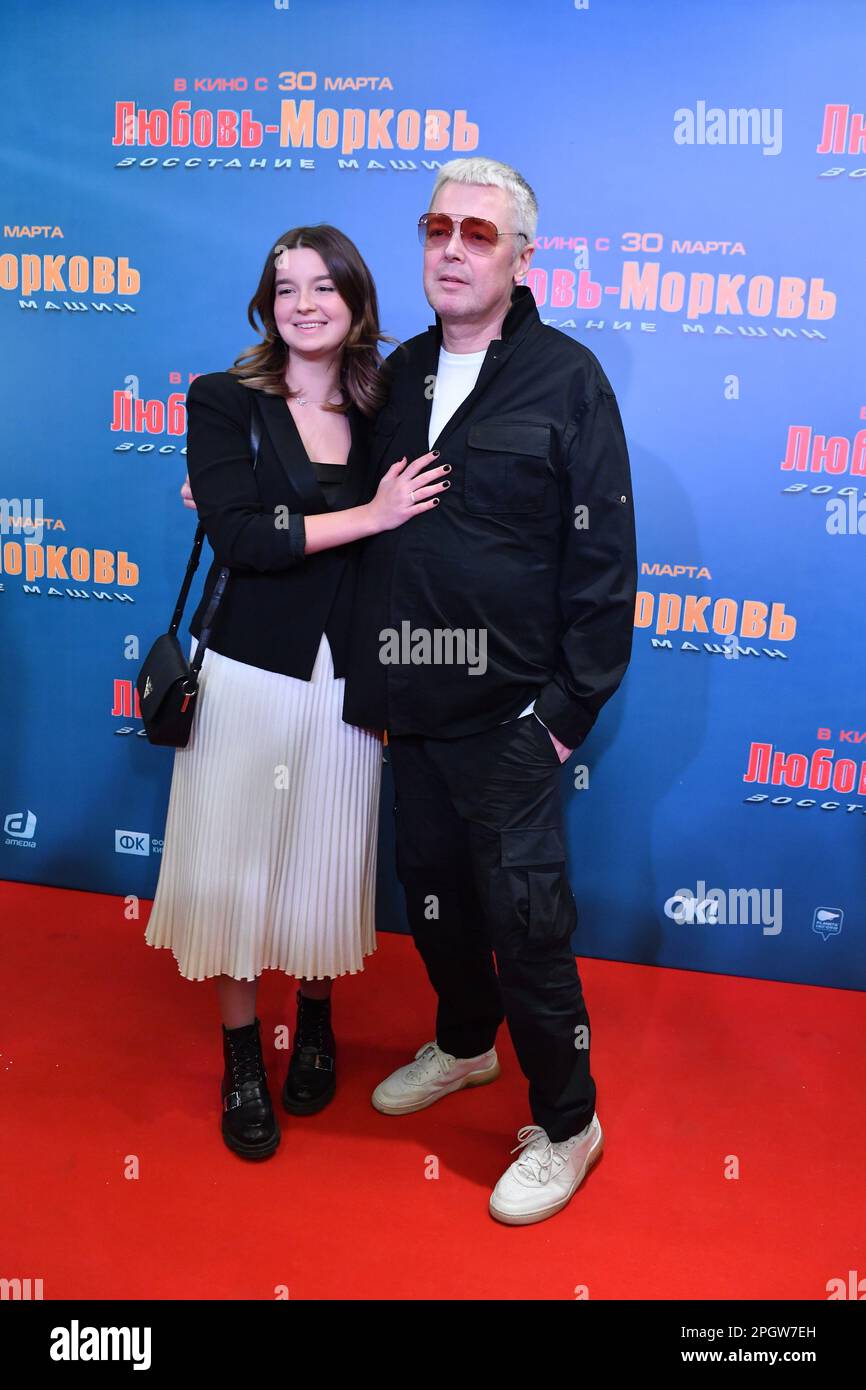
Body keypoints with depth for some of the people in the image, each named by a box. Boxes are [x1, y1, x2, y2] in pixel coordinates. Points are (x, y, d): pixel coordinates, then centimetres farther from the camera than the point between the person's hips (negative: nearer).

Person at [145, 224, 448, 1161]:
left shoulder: (382, 416, 5)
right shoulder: (223, 402, -4)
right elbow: (240, 535, -16)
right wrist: (369, 515, -18)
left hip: (349, 683, 2)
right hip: (249, 673, -2)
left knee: (328, 865, 12)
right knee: (233, 865, 7)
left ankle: (315, 1023, 38)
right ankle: (241, 1058, 28)